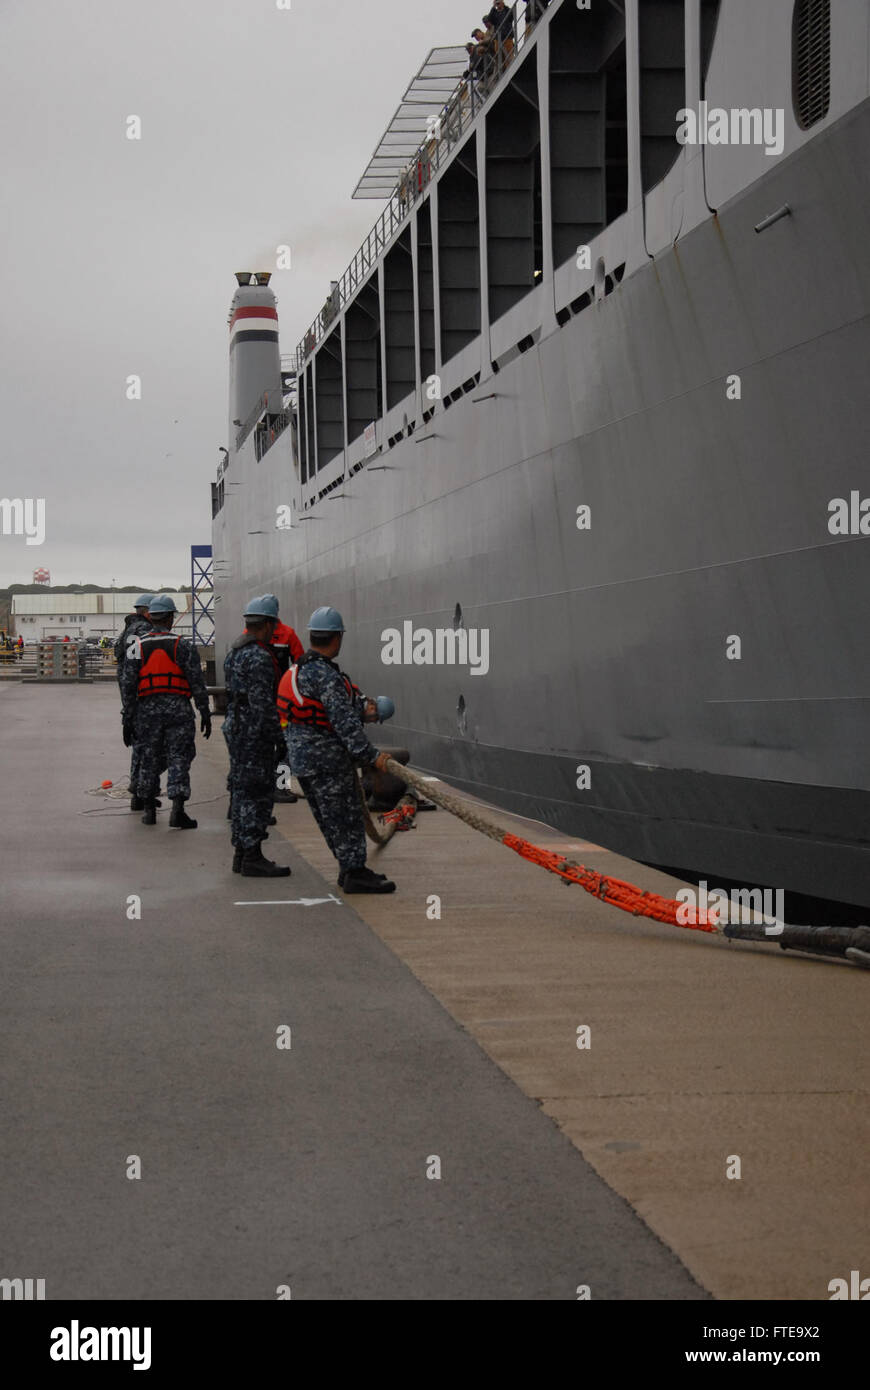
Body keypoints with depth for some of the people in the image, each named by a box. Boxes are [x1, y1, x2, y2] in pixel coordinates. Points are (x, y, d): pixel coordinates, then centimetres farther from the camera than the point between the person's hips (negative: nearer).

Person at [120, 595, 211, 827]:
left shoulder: (137, 647, 4)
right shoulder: (182, 646, -1)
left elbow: (127, 686, 2)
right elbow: (197, 683, -2)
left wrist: (127, 720, 7)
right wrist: (205, 714, 5)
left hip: (148, 710, 2)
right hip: (178, 709, -2)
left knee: (149, 760, 13)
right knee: (179, 759, -1)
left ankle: (149, 810, 18)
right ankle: (177, 811, -11)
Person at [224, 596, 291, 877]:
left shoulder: (234, 653, 14)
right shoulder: (259, 658, -18)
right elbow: (262, 704, -22)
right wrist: (280, 737, -17)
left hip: (235, 728, 10)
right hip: (255, 735, -10)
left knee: (241, 791, 14)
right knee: (257, 794, -6)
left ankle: (240, 853, 20)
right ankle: (252, 857, -5)